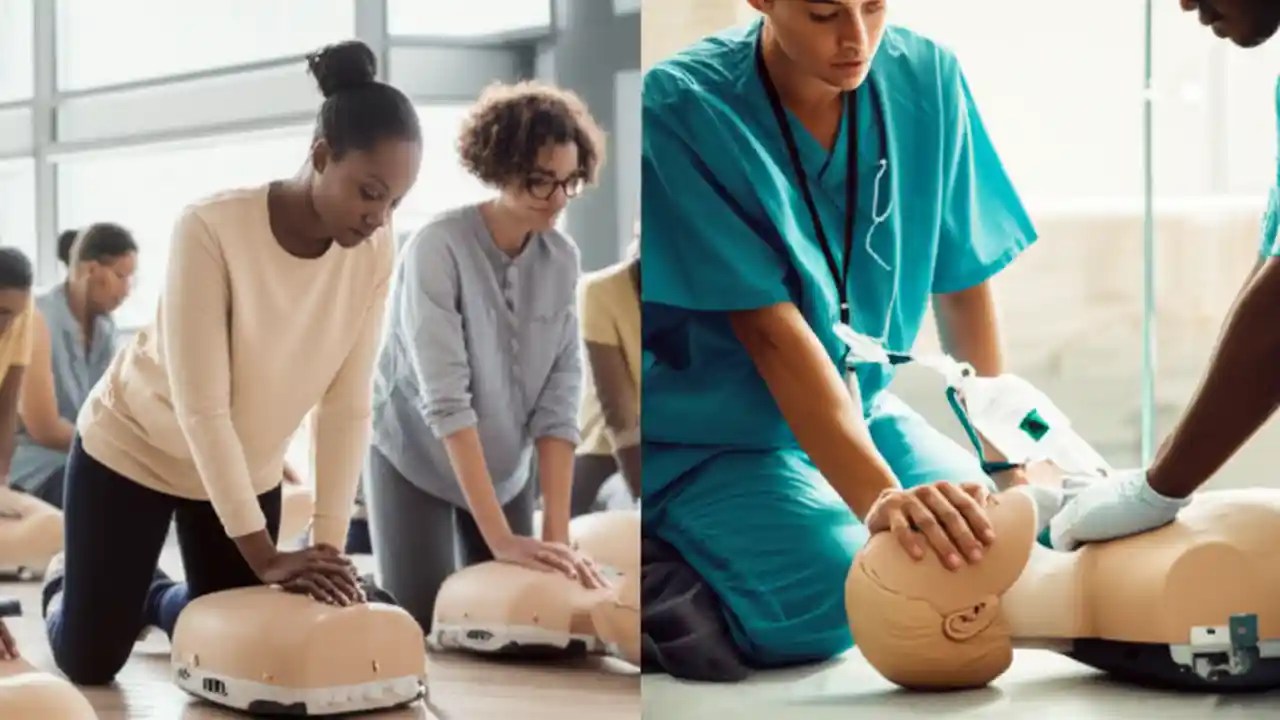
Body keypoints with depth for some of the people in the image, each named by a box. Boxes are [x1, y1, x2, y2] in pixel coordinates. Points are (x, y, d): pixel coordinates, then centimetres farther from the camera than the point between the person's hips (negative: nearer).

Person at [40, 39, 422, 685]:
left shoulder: (375, 250, -18)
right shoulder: (212, 227, -32)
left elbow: (348, 405, -15)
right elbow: (201, 407, -32)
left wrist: (329, 543, -20)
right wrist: (263, 553, -33)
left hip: (247, 468, 5)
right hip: (133, 446, -4)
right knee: (88, 662, -1)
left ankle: (152, 598, 38)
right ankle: (65, 587, 34)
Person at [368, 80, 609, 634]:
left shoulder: (562, 259, -9)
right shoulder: (438, 248, -26)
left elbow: (559, 397, -11)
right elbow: (446, 400, -31)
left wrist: (557, 532, -19)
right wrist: (499, 536, -35)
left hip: (505, 469, 5)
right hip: (415, 462, -5)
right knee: (423, 633, -8)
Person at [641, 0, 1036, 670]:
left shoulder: (927, 80, -7)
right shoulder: (682, 109, -23)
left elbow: (964, 286, 0)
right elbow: (772, 332, -29)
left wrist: (1006, 462, -5)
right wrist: (879, 496, -38)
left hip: (862, 409, 6)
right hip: (705, 439, -6)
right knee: (832, 601, -28)